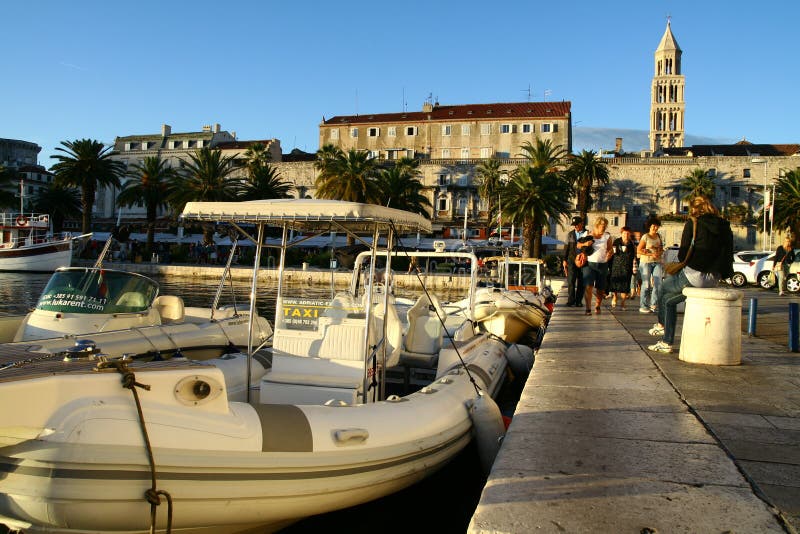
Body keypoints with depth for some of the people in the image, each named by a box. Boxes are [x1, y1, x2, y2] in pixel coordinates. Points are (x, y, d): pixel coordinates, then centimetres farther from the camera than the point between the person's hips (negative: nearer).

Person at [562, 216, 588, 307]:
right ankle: (571, 300, 0)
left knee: (581, 282, 4)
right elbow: (566, 247, 11)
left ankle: (578, 301, 12)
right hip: (572, 260, 1)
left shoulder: (587, 234, 1)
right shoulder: (570, 234, 9)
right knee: (571, 281, -5)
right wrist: (565, 260, 5)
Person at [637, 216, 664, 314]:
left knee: (658, 283, -4)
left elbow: (662, 250, 19)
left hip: (657, 262, 5)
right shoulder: (645, 236, -3)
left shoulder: (659, 237, 13)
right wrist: (651, 254, -14)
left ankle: (654, 304, 5)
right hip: (646, 262, -5)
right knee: (646, 284, -5)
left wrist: (659, 253, -4)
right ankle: (643, 306, 1)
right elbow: (638, 250, -8)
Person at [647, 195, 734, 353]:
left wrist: (684, 264, 12)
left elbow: (683, 253, -9)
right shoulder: (725, 226, 10)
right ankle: (666, 342, 25)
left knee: (664, 287, 24)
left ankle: (661, 325, 41)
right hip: (714, 279, 6)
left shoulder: (693, 223, -6)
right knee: (669, 299, 22)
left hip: (694, 275, -6)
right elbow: (728, 255, 11)